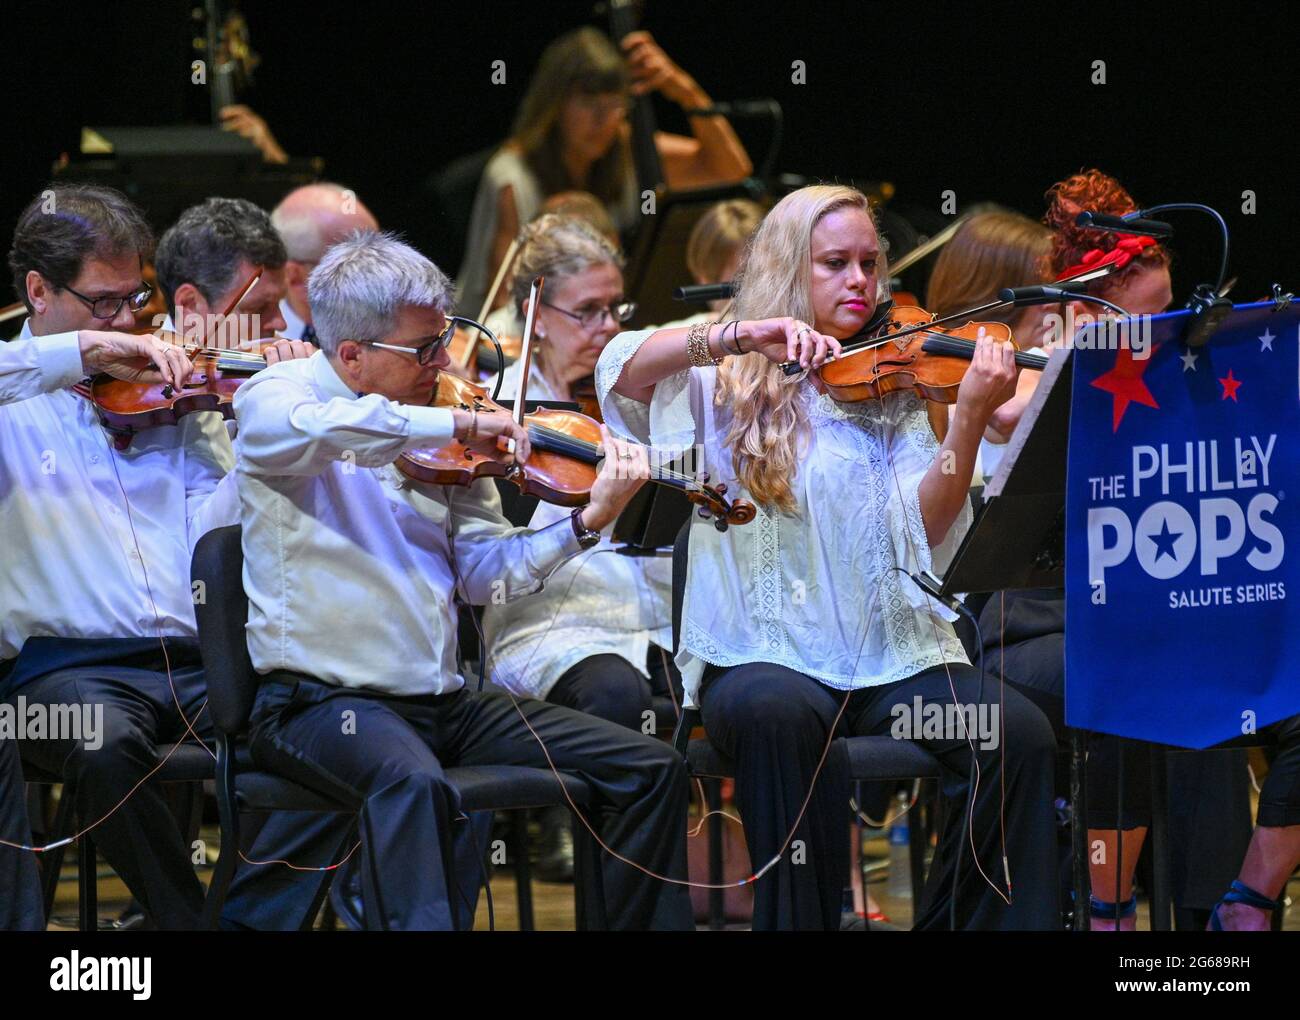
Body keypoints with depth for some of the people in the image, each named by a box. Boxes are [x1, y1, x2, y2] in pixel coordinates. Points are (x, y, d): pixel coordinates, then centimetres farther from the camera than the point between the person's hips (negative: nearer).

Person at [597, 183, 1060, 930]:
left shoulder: (893, 385, 13)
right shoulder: (727, 384, 9)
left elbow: (924, 529, -2)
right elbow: (621, 369, -12)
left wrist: (972, 419, -17)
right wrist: (743, 337, -24)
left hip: (892, 653, 2)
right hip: (761, 653, -2)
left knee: (1021, 734, -25)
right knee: (778, 714, -38)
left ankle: (969, 921, -9)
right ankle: (799, 919, -22)